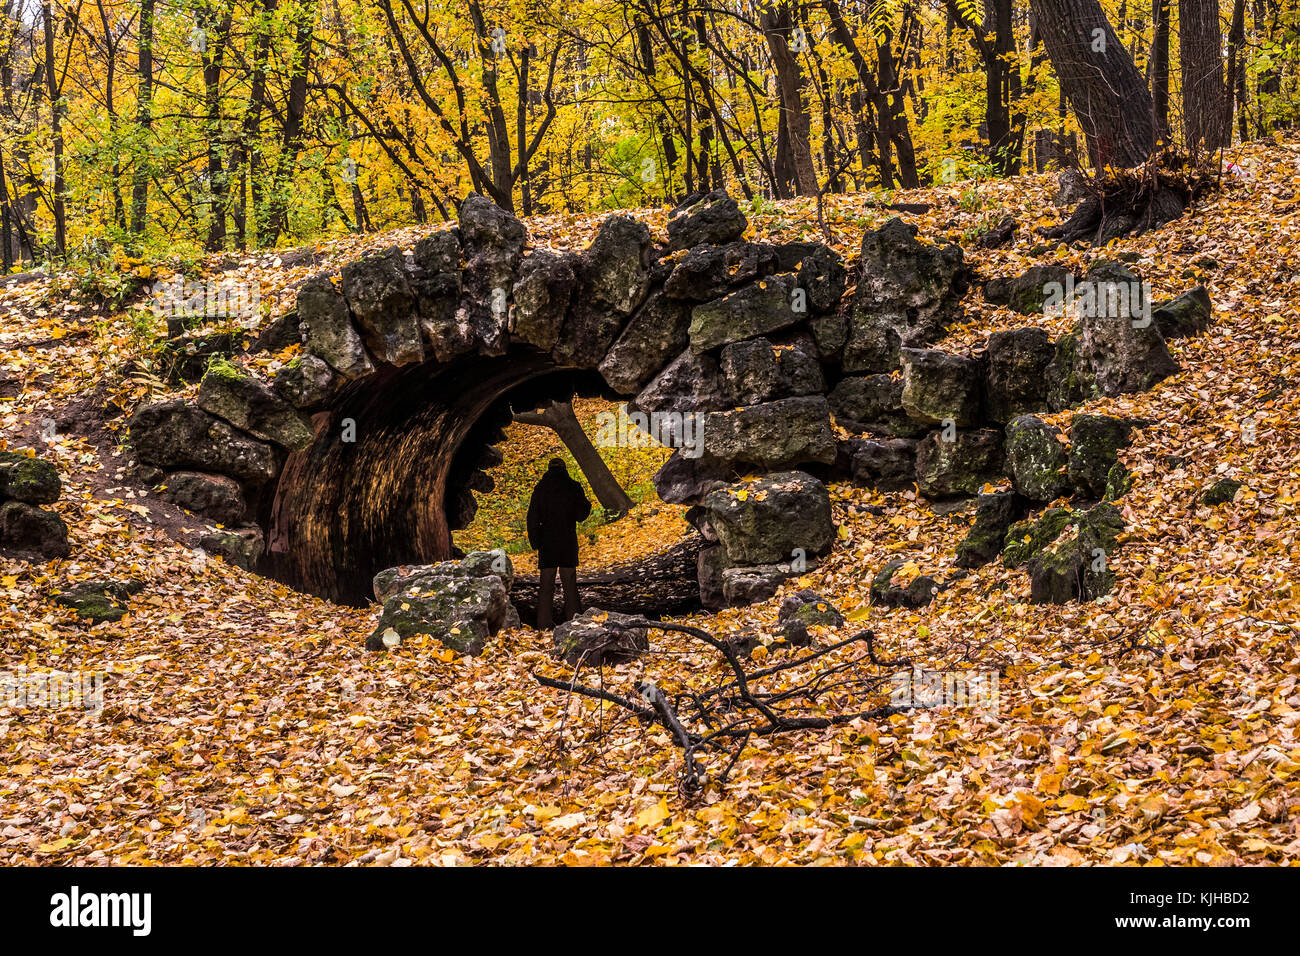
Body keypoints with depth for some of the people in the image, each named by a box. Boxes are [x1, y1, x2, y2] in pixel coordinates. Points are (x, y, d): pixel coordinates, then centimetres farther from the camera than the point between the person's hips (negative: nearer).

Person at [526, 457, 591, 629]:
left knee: (545, 585, 3)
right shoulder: (573, 487, 0)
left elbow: (532, 517, 1)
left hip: (547, 544, 1)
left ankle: (543, 626, -3)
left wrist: (534, 542, 5)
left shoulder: (541, 488, 4)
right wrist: (587, 505, 21)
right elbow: (580, 515, 0)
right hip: (568, 542, -1)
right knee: (569, 585, 5)